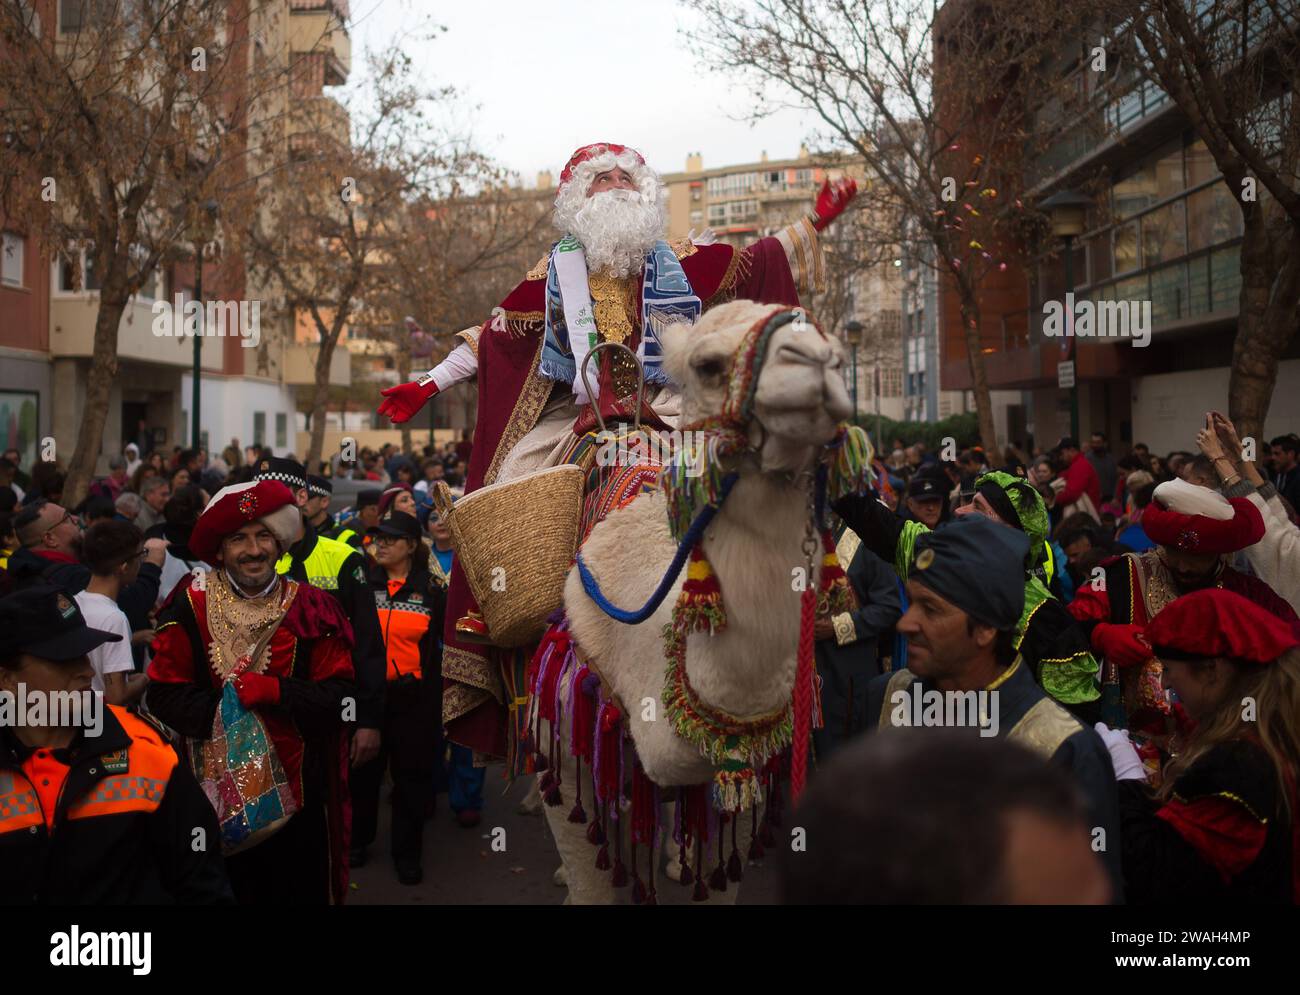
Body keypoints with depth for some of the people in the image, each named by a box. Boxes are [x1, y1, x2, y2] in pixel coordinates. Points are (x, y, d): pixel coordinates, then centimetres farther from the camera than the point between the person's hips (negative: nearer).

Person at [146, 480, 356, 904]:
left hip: (296, 787, 0)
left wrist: (275, 691, -23)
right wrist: (223, 707, -21)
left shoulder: (309, 608, -5)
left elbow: (340, 694, -10)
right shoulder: (189, 607, -5)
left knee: (299, 890, 17)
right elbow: (164, 695, -7)